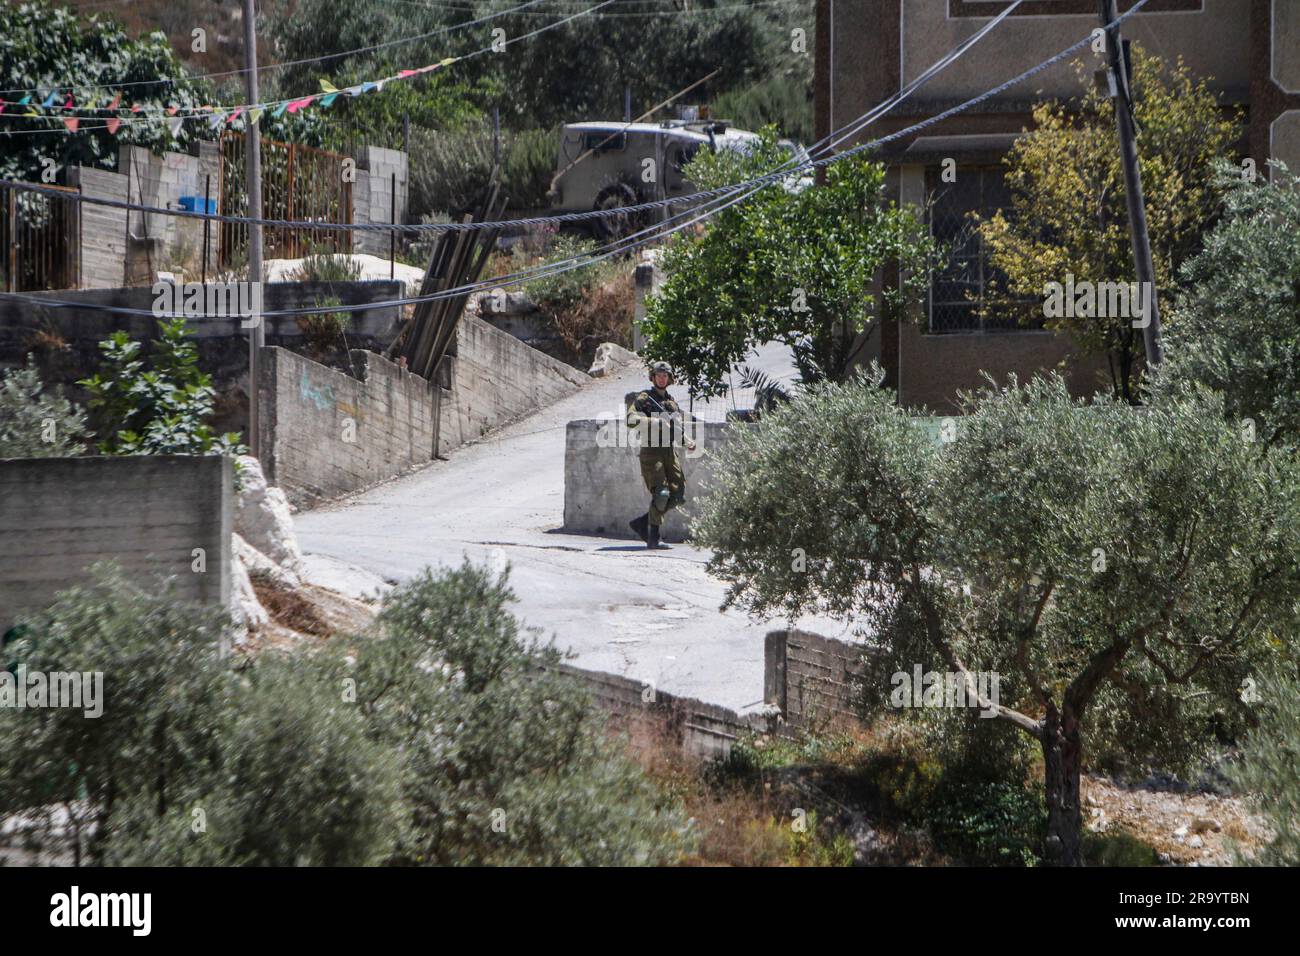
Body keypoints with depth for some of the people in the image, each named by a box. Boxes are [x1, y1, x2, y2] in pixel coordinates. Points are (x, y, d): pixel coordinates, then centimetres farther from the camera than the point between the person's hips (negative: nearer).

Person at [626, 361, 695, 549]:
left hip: (671, 452, 6)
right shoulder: (644, 398, 1)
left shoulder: (672, 402, 20)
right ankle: (653, 538, -10)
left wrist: (689, 442, 8)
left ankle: (642, 523, 11)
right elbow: (631, 419, -15)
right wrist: (655, 421, -25)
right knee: (661, 493, -18)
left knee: (678, 495, -2)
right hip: (651, 451, -6)